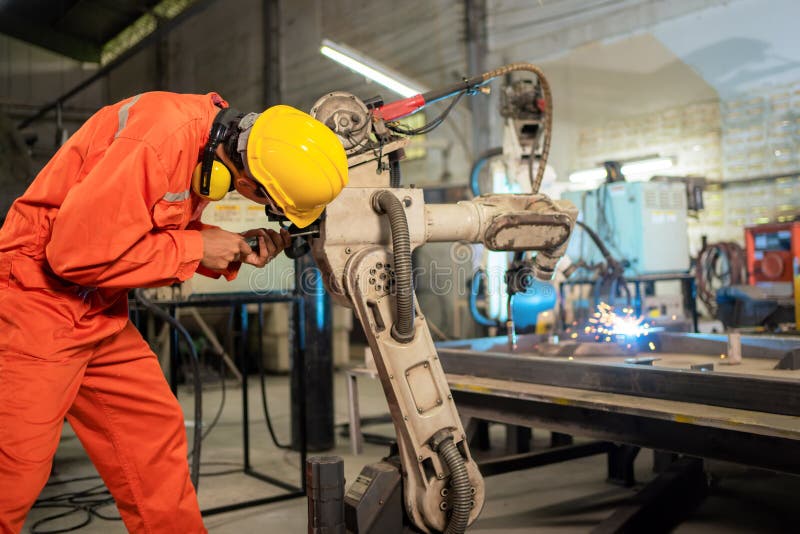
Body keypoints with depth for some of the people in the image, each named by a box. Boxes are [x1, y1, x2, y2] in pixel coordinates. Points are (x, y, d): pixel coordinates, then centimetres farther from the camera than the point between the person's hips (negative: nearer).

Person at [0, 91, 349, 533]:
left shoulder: (214, 143, -1)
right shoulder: (163, 138, -29)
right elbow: (77, 250, -27)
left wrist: (232, 252, -6)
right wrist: (196, 248, -19)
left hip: (99, 312, 9)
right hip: (37, 302, -8)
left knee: (155, 432, 12)